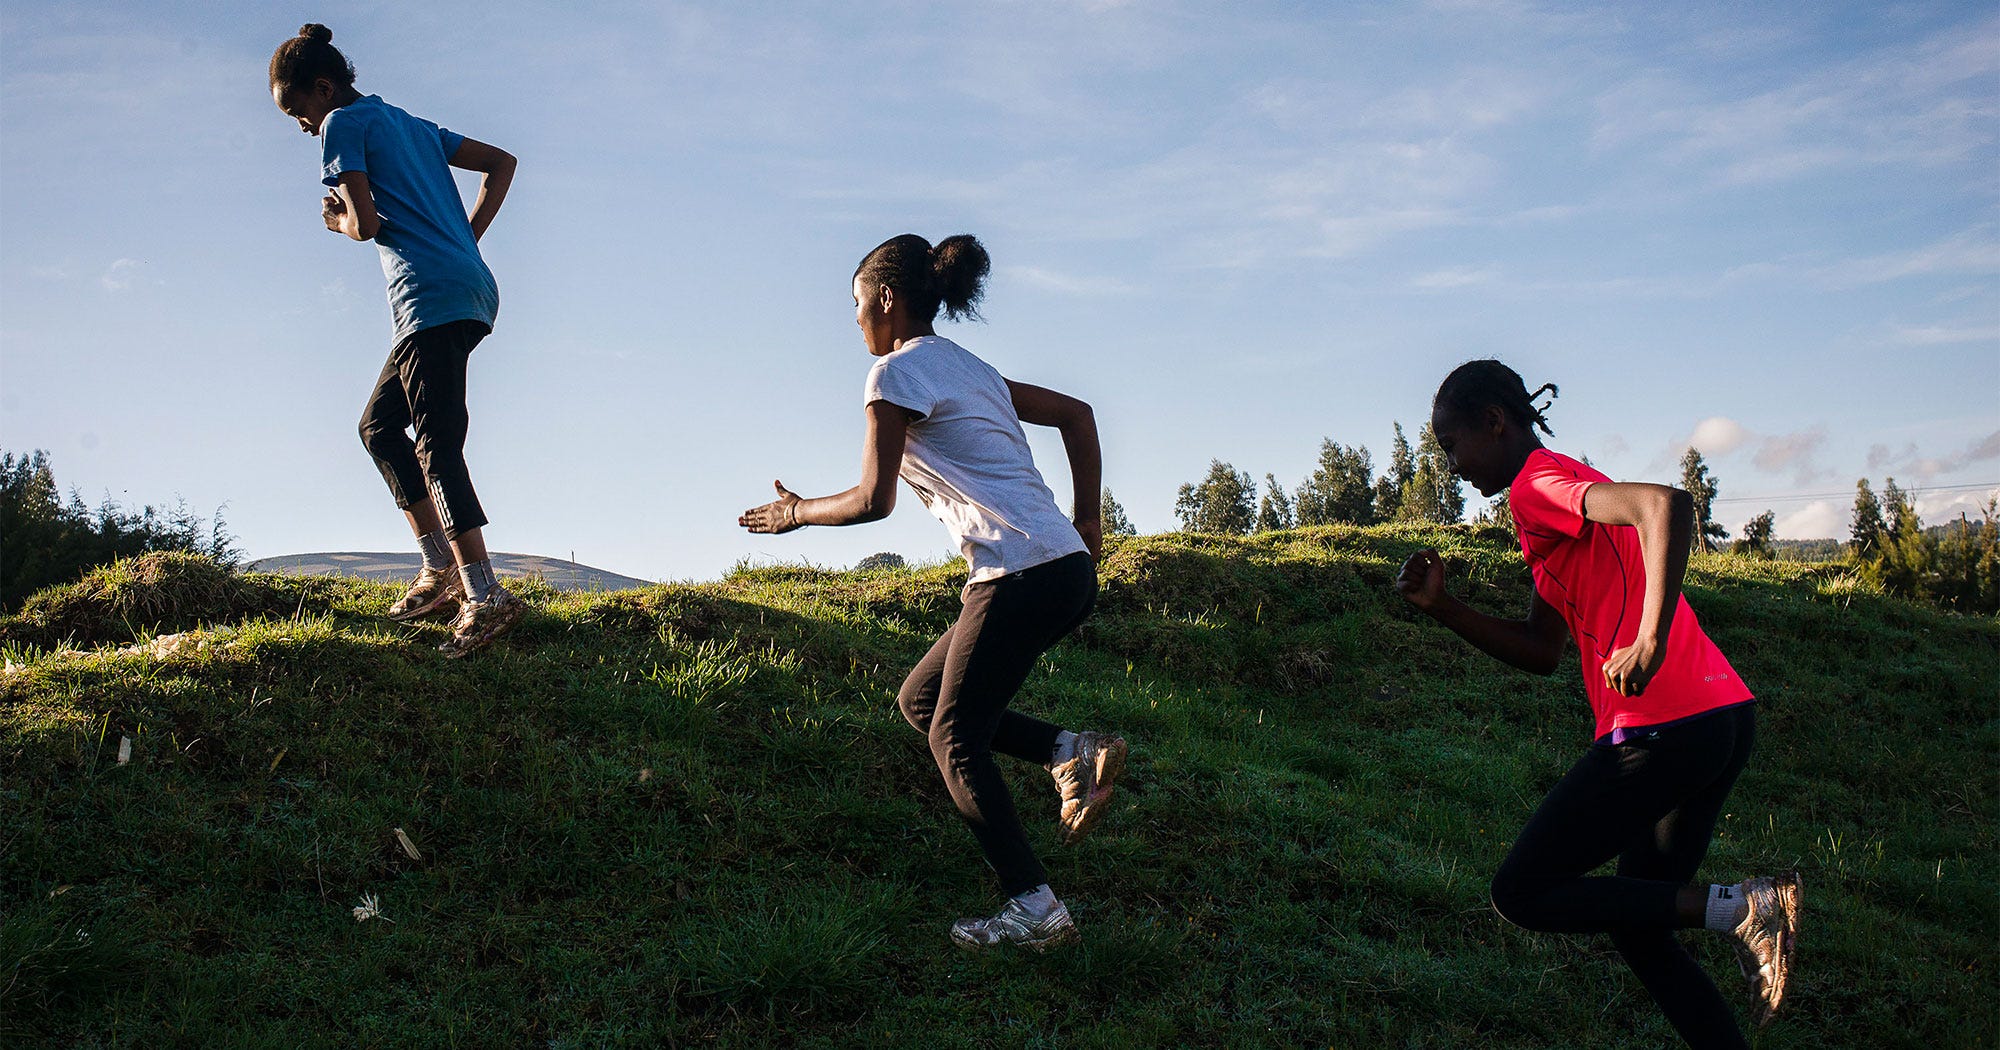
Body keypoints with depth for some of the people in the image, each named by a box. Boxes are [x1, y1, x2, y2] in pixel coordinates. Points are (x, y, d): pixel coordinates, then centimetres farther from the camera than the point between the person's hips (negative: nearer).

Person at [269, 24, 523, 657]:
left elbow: (365, 223, -9)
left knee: (438, 445, -14)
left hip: (432, 297, -9)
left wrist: (335, 219, 14)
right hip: (471, 289, 9)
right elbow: (501, 163, 27)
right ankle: (441, 569, 10)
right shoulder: (412, 125, 26)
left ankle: (485, 595, -22)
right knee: (379, 424, 16)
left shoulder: (343, 124, 2)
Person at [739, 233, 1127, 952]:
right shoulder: (969, 369, 22)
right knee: (920, 700, 17)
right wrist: (1086, 520, 23)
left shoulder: (898, 369, -4)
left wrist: (796, 513, 10)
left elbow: (873, 502, -8)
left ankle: (1033, 908, 0)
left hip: (1023, 572, -9)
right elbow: (1077, 414, 25)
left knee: (955, 737, 1)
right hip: (1065, 566, 9)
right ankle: (1070, 752, 5)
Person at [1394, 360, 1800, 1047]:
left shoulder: (1537, 485, -7)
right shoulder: (1565, 500, 23)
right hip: (1725, 715, 10)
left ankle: (1737, 908, -7)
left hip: (1660, 727, -10)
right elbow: (1540, 654, 22)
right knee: (1635, 920, 19)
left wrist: (1649, 642, -31)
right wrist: (1442, 609, 13)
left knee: (1520, 897, 0)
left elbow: (1665, 504, -27)